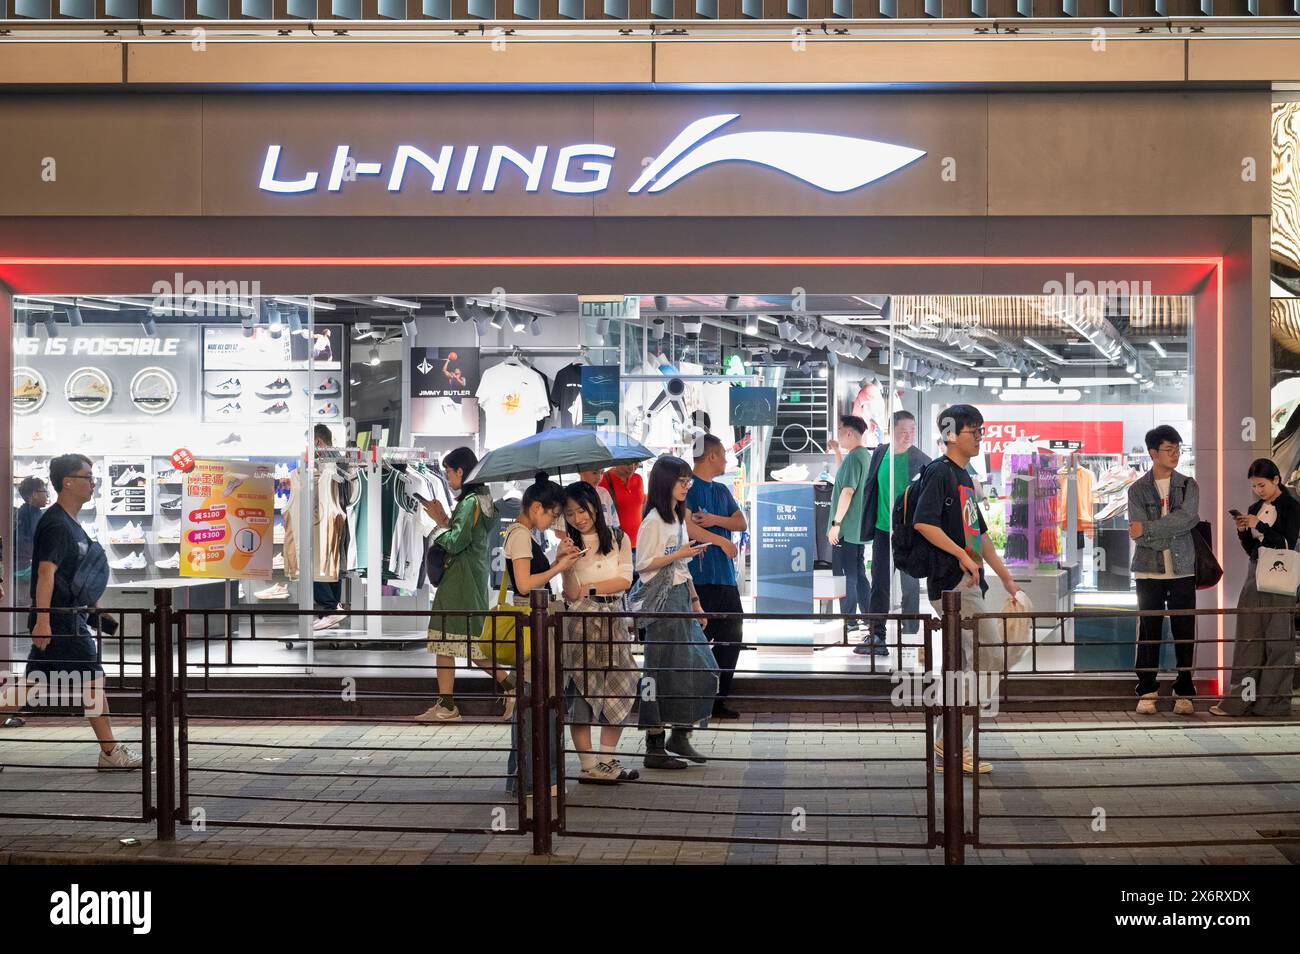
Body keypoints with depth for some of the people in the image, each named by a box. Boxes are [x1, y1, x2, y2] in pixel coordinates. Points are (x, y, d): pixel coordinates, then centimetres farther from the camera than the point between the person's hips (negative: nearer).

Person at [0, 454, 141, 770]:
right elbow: (46, 572, -23)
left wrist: (96, 609, 28)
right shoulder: (57, 524, -15)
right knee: (93, 679, -3)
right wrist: (42, 619, -29)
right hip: (59, 619, -10)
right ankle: (111, 753, 4)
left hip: (69, 616, 10)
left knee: (33, 685, 10)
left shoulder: (71, 524, 16)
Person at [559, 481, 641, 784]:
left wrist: (588, 588, -8)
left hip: (613, 619, 3)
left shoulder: (619, 538, 6)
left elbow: (625, 581, -2)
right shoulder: (568, 545, 1)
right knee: (581, 693, -5)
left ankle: (606, 761, 15)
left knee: (619, 693, 5)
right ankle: (588, 766, 0)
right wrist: (568, 563, -22)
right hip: (581, 623, -3)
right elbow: (571, 593, -7)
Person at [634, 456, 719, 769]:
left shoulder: (678, 517, 16)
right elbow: (643, 564, -14)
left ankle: (680, 735, 17)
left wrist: (695, 601, 16)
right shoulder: (654, 520, -11)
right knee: (661, 670, -6)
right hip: (661, 600, -9)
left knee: (700, 667, 7)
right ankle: (654, 747, 0)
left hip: (681, 598, 9)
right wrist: (679, 554, -19)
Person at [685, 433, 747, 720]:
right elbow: (686, 526, -18)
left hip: (725, 575, 8)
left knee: (731, 636, 9)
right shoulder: (688, 487, -6)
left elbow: (742, 523, 12)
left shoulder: (722, 490, 20)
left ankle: (718, 700, 18)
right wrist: (721, 541, -14)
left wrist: (715, 519, -6)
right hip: (698, 577, -8)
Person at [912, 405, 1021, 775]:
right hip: (951, 582, -10)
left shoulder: (965, 478, 21)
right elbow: (923, 522, -21)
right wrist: (962, 555, -25)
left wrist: (1006, 577, 25)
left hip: (968, 582, 10)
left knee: (970, 667, 9)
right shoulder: (940, 472, -9)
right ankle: (951, 747, -6)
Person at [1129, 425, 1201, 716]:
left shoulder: (1188, 485, 8)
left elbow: (1186, 518, -12)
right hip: (1149, 571, -1)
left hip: (1183, 571, 1)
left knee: (1185, 632, 1)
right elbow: (1138, 534, -7)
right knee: (1149, 632, 0)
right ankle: (1146, 693, 7)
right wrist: (1173, 531, -11)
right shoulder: (1138, 489, 4)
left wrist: (1148, 529, -14)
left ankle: (1184, 694, 8)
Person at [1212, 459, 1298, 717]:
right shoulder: (1255, 509, 14)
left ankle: (1273, 702, 0)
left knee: (1278, 640, -3)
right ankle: (1241, 699, 4)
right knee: (1247, 638, 3)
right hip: (1254, 575, 6)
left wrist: (1259, 526, -17)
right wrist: (1243, 532, -2)